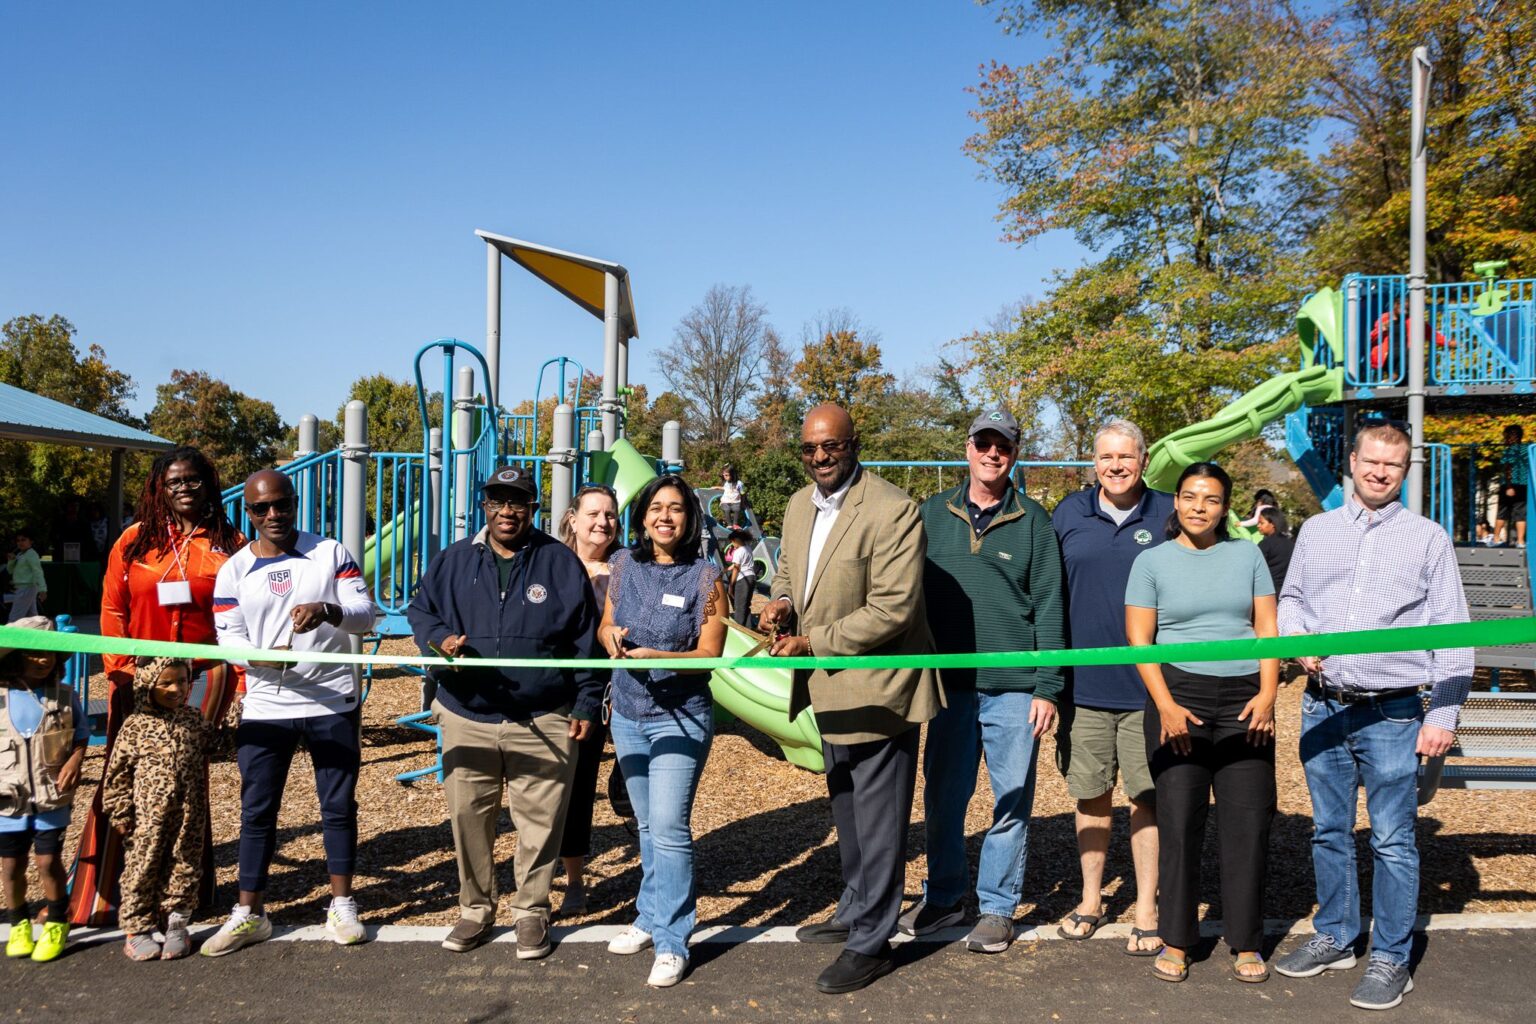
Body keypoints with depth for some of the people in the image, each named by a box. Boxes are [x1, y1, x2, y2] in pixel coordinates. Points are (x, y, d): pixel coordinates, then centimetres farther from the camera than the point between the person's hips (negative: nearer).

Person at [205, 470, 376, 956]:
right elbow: (229, 639, -2)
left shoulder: (331, 553, 1)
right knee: (256, 810, 5)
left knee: (338, 805, 7)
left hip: (333, 705, -1)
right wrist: (265, 657, -24)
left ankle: (342, 906, 19)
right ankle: (248, 914, 16)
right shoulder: (234, 570, 4)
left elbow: (365, 614, -7)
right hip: (264, 710, 1)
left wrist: (327, 610, -29)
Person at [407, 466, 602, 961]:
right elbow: (420, 610, 12)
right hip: (467, 719, 2)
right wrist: (440, 638, -11)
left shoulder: (561, 562, 0)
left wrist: (586, 704, 2)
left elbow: (585, 639, 4)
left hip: (543, 723, -2)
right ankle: (475, 909, 28)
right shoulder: (454, 560, 6)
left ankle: (531, 912, 22)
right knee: (468, 816, 10)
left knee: (540, 822, 5)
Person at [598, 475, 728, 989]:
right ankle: (650, 918, 32)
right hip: (627, 714, 5)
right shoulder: (624, 564, 3)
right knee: (647, 825, 17)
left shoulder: (705, 577, -10)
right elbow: (605, 624, 12)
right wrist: (611, 636, -11)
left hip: (680, 719, -5)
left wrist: (657, 657, -28)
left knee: (669, 827, -9)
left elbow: (710, 653, -12)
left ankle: (672, 942, 0)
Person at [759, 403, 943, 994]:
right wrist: (782, 602, -3)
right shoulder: (799, 506, 6)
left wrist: (811, 644, -19)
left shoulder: (892, 511, -21)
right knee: (846, 812, 24)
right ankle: (855, 912, 42)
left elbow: (890, 610, -25)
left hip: (876, 689, -8)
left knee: (876, 822, 3)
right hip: (828, 688, 9)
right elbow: (787, 569, 21)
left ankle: (871, 943, 17)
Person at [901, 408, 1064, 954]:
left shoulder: (1032, 520, 2)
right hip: (950, 683, 2)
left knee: (1012, 800, 5)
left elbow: (1049, 607, 0)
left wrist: (1047, 687, -5)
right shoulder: (933, 514, 7)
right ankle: (941, 897, 26)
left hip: (1014, 687, -2)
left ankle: (997, 907, 18)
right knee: (942, 795, 9)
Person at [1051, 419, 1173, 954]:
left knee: (1147, 799, 4)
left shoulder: (1168, 514, 1)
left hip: (1148, 686, -2)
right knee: (1090, 796, 12)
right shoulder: (1070, 513, 6)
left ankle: (1146, 911, 17)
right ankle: (1091, 900, 28)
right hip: (1083, 684, 2)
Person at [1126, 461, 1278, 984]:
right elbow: (1139, 638, 0)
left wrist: (1267, 694, -5)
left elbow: (1268, 628, 8)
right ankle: (1176, 941, 9)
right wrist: (1166, 706, -10)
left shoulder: (1247, 555, 12)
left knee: (1248, 820, 0)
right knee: (1178, 819, -1)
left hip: (1244, 700, 2)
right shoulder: (1152, 561, 6)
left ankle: (1247, 944, 11)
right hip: (1179, 692, -2)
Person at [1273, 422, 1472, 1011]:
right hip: (1323, 707, 4)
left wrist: (1443, 715, -7)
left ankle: (1391, 960, 13)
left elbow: (1452, 634, -1)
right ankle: (1335, 939, 29)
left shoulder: (1427, 539, 0)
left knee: (1393, 840, 1)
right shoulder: (1316, 531, 10)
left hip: (1391, 714, -4)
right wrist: (1297, 638, -4)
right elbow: (1290, 599, 18)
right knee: (1329, 832, 14)